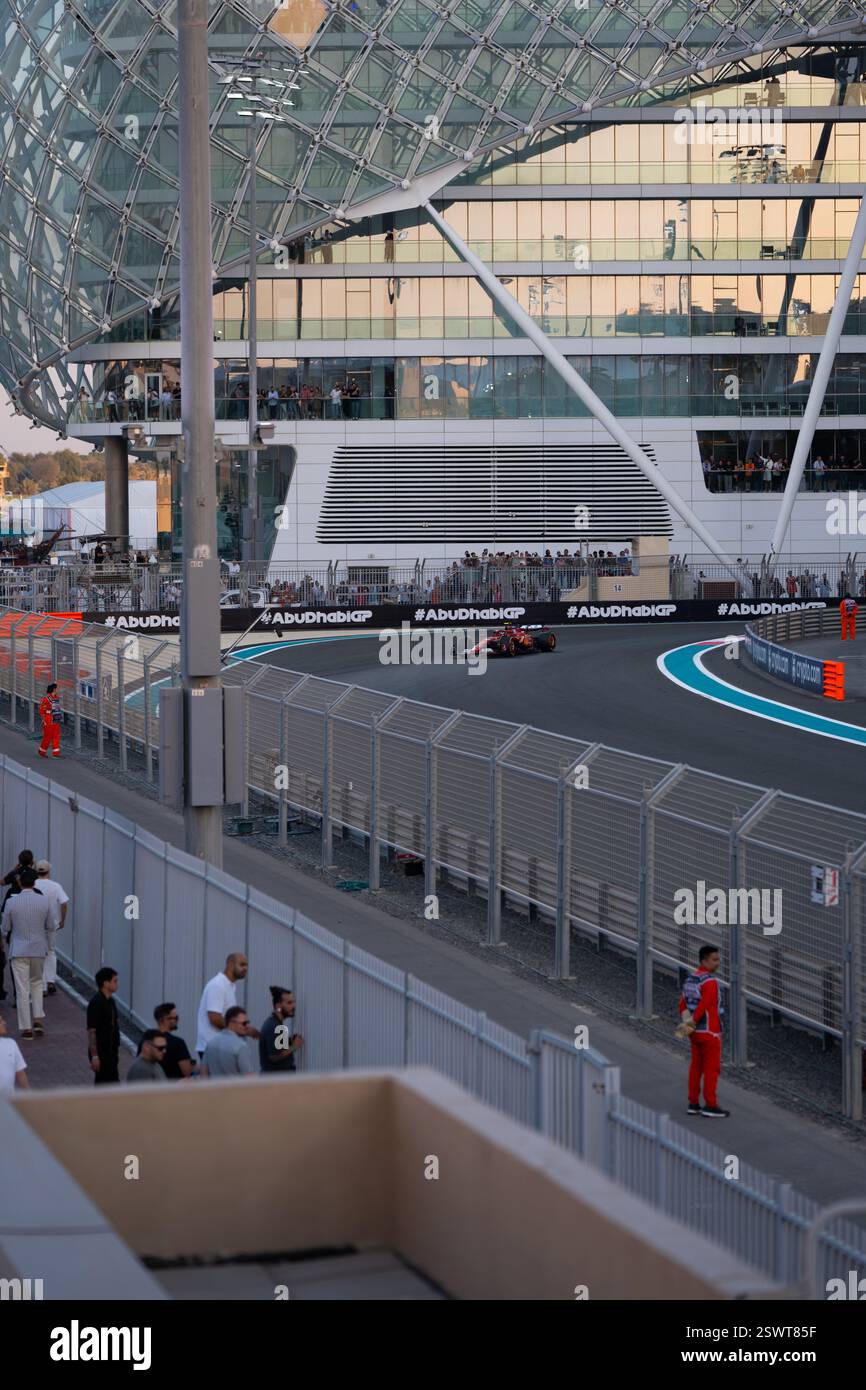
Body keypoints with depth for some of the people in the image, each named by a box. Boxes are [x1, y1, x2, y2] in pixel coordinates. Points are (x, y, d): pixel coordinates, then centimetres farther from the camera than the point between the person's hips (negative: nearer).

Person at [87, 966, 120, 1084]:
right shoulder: (96, 1003, -19)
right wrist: (94, 1056, -21)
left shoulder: (110, 1001, 9)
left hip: (110, 1052, 9)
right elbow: (91, 1031, -20)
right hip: (101, 1053, -9)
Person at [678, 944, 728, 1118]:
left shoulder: (689, 980, 9)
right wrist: (690, 1024, -16)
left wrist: (687, 1024, -4)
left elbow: (683, 1005, 6)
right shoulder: (710, 981, -19)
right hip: (710, 1032, -8)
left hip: (695, 1032, 8)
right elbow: (703, 1006, -24)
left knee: (696, 1067, 12)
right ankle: (710, 1106, 1)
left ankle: (693, 1104, 16)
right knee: (712, 1069, -1)